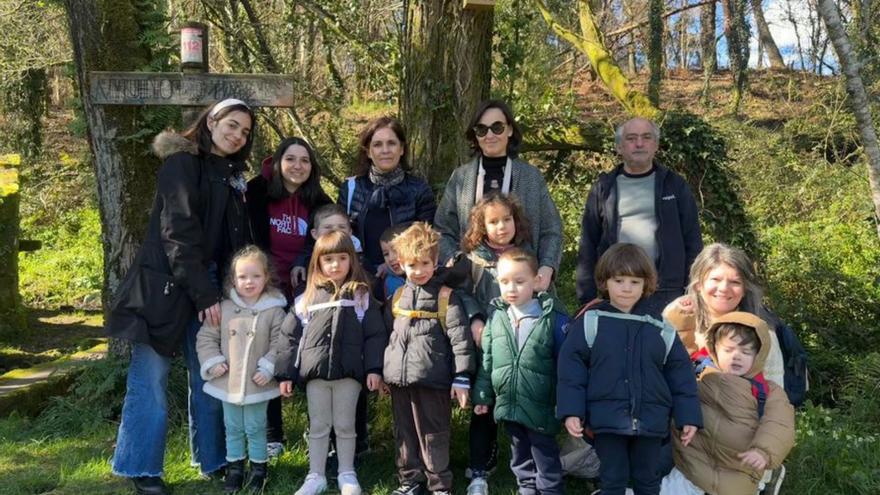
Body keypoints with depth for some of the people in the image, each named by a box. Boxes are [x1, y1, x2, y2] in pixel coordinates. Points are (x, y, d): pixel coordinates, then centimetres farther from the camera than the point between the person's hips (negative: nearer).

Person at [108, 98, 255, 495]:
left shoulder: (231, 175, 16)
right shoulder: (182, 164, -7)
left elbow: (236, 240, 16)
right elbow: (179, 232, -16)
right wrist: (204, 294, -18)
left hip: (210, 286, 7)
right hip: (166, 285, -7)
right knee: (151, 376, -3)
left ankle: (213, 459, 21)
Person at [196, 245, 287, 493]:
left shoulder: (274, 310, -8)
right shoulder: (224, 309, -1)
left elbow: (279, 344, -9)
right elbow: (206, 337, 6)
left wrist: (268, 369, -16)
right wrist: (212, 362, -5)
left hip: (258, 383, -3)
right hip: (228, 382, 3)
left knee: (256, 428, 9)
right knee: (233, 428, 15)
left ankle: (259, 468, 26)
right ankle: (234, 468, 29)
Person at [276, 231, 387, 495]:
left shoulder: (361, 296, 4)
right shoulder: (307, 297, 7)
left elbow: (374, 335, 1)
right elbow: (293, 337, 8)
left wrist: (374, 369, -8)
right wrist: (287, 374, 4)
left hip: (349, 371, -1)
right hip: (315, 371, 1)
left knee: (345, 425, 8)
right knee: (318, 426, 10)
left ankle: (347, 474, 23)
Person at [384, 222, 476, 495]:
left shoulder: (446, 296, -7)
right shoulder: (398, 296, 10)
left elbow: (460, 339, -10)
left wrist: (461, 378, -13)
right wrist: (382, 370, 18)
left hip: (431, 379, -5)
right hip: (399, 378, 6)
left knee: (433, 434, 3)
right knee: (405, 432, 15)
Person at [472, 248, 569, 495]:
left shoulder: (553, 317, -13)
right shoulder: (496, 316, 0)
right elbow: (487, 360, 8)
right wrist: (483, 395, 8)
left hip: (540, 408, -5)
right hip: (508, 405, 5)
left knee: (546, 461, 9)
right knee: (520, 458, 21)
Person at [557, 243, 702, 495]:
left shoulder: (661, 330, 3)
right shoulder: (589, 323, -3)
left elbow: (680, 374, 7)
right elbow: (571, 368, -4)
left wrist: (688, 417, 4)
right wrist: (571, 411, -11)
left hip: (650, 420, 2)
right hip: (607, 418, -2)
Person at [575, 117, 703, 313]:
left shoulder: (674, 185, 8)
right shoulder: (604, 188, 8)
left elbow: (692, 242, 6)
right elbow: (588, 246, 7)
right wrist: (587, 297, 0)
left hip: (666, 292, 0)